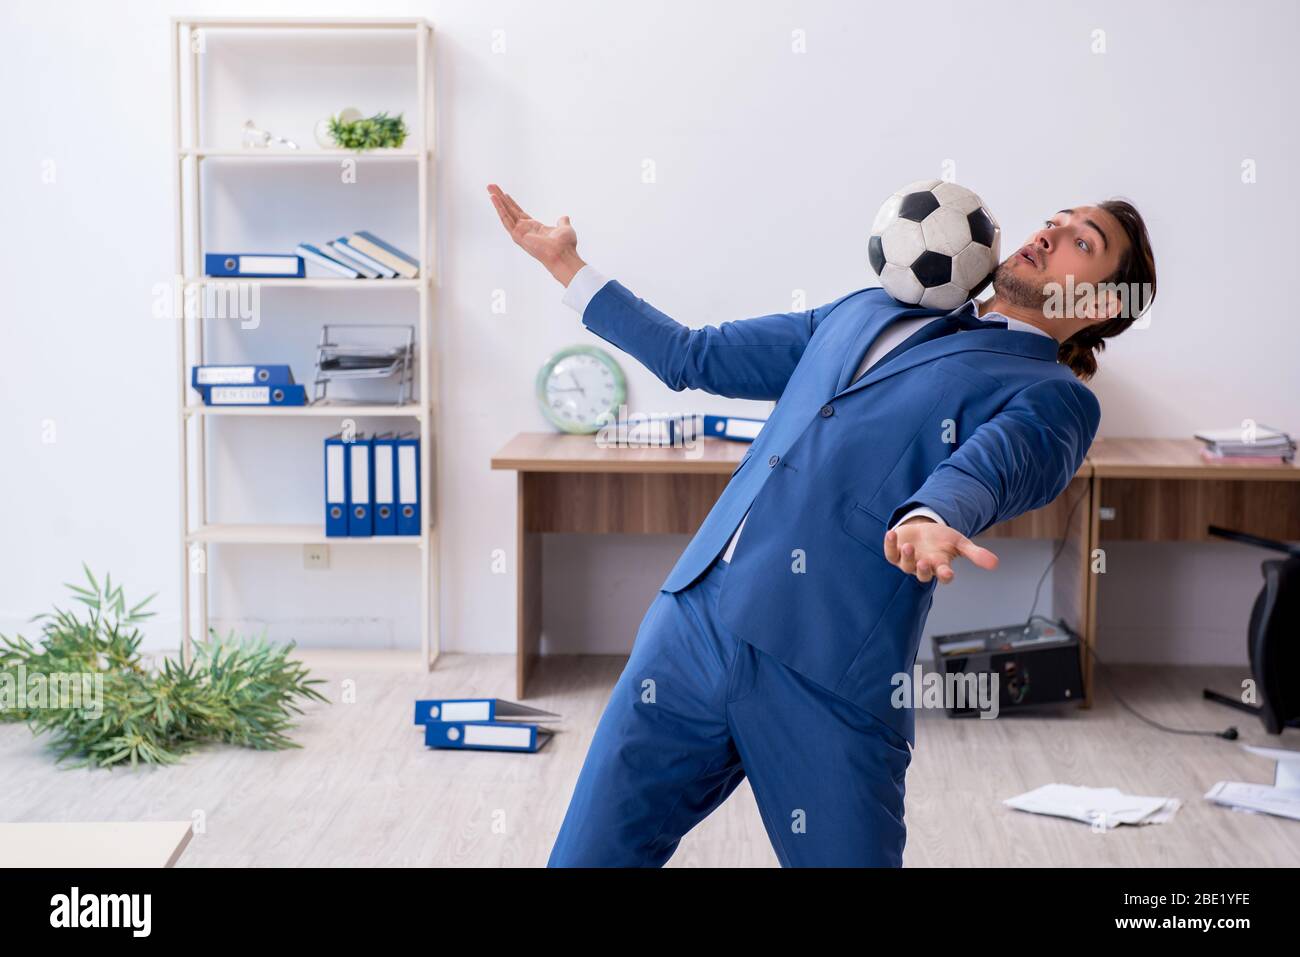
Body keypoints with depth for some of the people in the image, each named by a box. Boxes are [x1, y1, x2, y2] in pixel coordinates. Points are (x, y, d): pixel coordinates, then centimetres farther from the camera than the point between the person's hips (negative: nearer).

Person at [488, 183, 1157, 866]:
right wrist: (566, 264, 30)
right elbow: (697, 356, 31)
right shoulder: (869, 311, 23)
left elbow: (988, 463, -20)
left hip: (827, 686, -5)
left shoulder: (1052, 396, 4)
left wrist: (933, 517, -42)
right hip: (689, 624, 5)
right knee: (585, 857, 5)